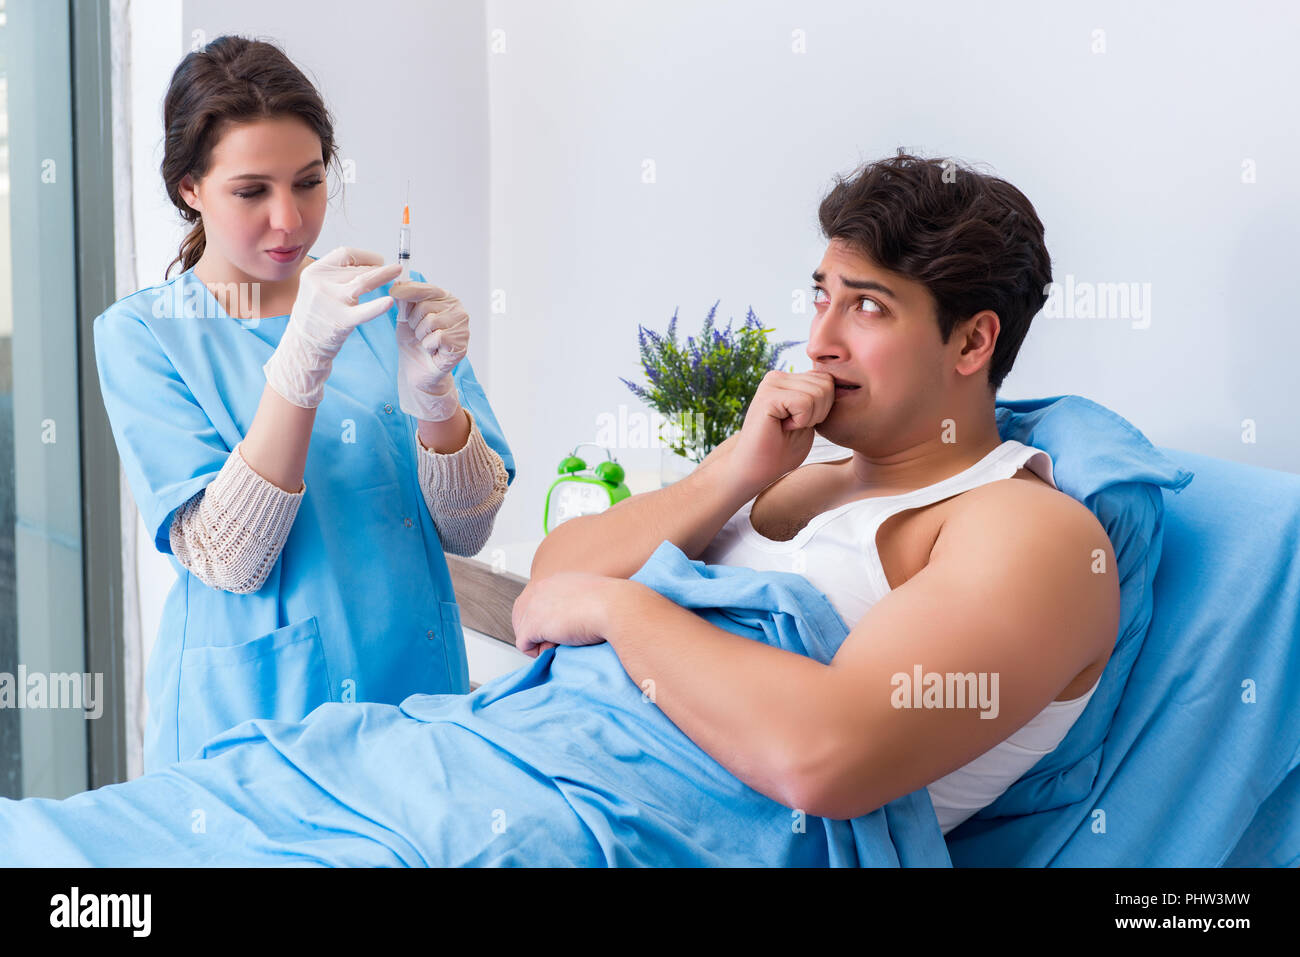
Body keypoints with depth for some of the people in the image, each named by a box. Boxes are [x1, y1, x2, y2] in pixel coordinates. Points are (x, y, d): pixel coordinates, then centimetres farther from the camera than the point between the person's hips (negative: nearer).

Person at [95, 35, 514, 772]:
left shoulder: (389, 302, 1)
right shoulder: (142, 333, -6)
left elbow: (467, 531, -5)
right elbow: (228, 563, -17)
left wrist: (432, 393, -24)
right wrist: (301, 360, -28)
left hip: (414, 686, 3)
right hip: (248, 709, -2)